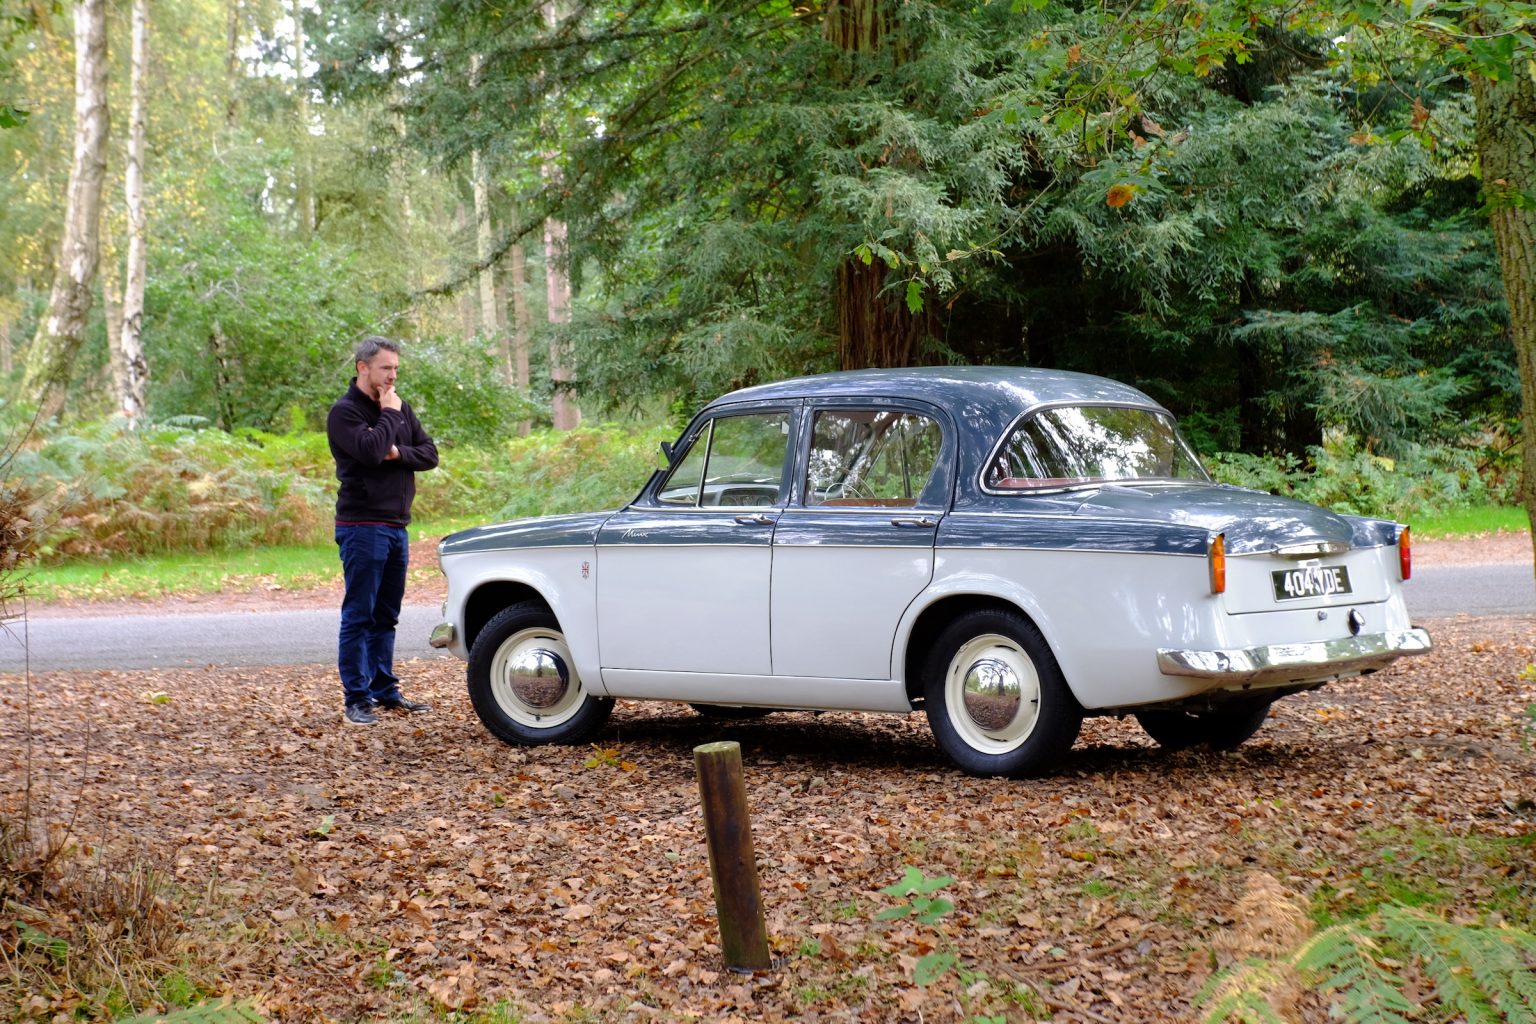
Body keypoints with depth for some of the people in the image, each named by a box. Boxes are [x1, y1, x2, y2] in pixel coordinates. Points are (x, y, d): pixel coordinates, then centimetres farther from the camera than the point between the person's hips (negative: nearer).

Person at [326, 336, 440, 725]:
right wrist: (389, 414, -11)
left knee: (386, 616, 13)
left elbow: (429, 454, 8)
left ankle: (385, 691, 20)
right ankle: (356, 700, -2)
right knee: (359, 616, -5)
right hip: (363, 527, -7)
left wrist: (398, 453, -10)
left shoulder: (400, 408, 14)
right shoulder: (344, 412, -8)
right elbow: (371, 449, -24)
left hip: (397, 526, 7)